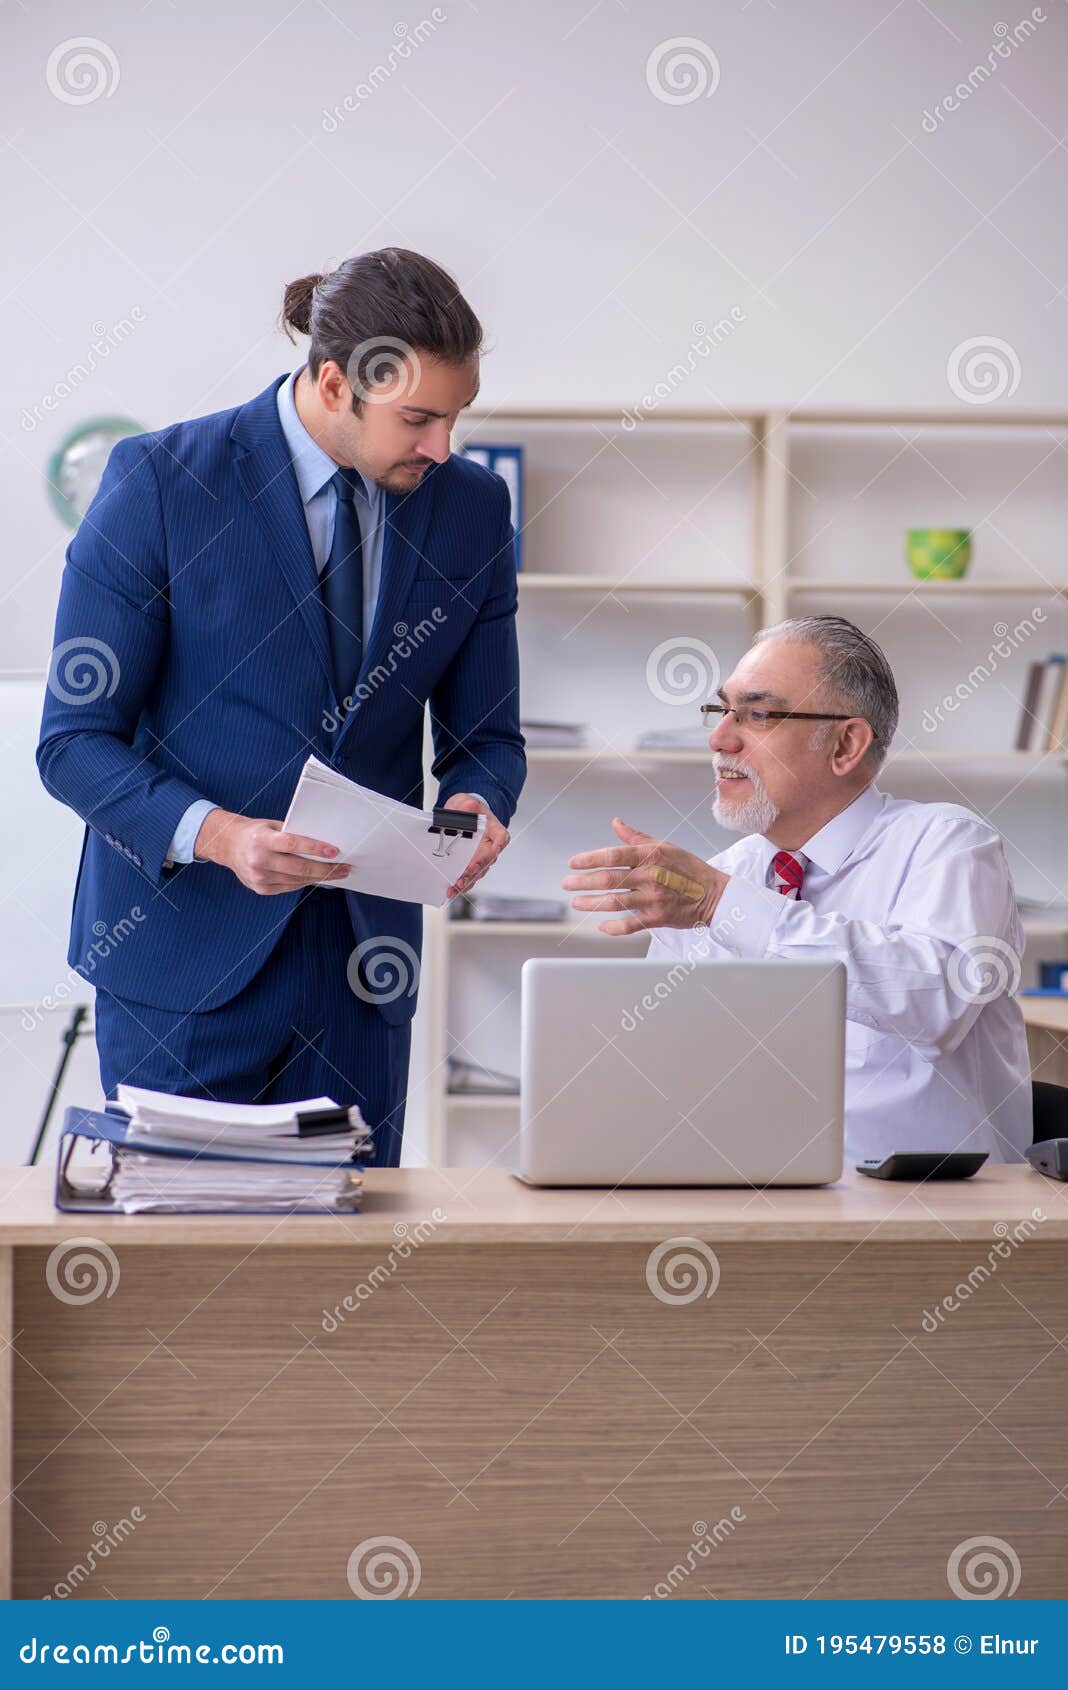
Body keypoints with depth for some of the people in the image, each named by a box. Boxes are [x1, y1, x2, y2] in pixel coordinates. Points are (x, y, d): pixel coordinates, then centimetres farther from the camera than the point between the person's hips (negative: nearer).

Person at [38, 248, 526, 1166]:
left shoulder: (474, 508, 2)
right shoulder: (160, 482, -10)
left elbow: (486, 734, 11)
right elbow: (75, 739, -9)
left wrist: (473, 803, -13)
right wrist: (216, 835, -26)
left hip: (361, 954, 4)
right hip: (186, 950, -3)